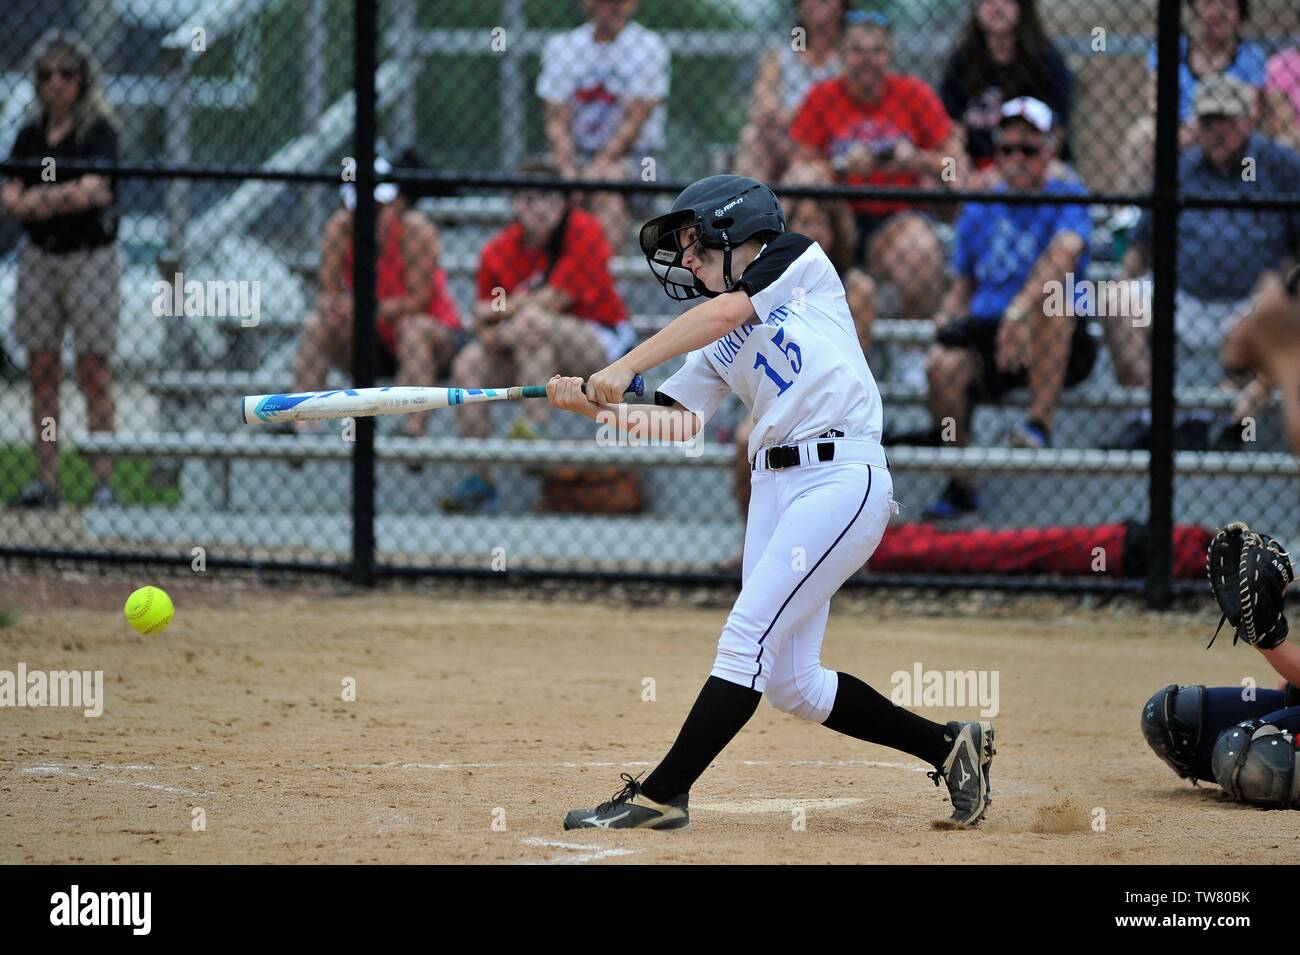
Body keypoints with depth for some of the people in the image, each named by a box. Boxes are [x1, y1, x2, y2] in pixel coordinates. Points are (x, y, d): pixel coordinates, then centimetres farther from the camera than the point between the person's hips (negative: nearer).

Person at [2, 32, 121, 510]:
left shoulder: (99, 131, -5)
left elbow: (91, 189, -18)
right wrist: (69, 197, -13)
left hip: (91, 258, -5)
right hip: (39, 256, 5)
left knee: (94, 376, -6)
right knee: (42, 373, 3)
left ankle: (104, 483, -6)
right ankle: (46, 481, 4)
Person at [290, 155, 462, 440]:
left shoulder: (415, 229, -22)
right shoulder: (340, 228, -11)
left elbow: (418, 300, -26)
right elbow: (328, 293, -11)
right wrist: (333, 307, -37)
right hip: (377, 345, 5)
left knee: (413, 327, -36)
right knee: (316, 326, -15)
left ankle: (415, 430, -43)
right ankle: (301, 425, -22)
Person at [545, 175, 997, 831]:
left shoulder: (800, 261, 3)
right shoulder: (718, 346, 22)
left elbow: (725, 312, -12)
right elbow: (676, 422, 13)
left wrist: (623, 368, -16)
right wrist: (590, 407, -2)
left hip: (842, 476, -8)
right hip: (775, 486, 8)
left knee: (748, 639, -14)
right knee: (790, 682, 4)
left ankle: (661, 796, -14)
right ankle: (947, 747, 18)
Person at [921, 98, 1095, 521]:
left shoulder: (1066, 198, -3)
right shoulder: (979, 210, 15)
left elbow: (1064, 252, -23)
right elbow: (963, 285, 20)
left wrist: (1020, 311, -41)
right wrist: (943, 327, -4)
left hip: (1059, 349, -4)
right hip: (986, 336, 4)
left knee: (1051, 297, -36)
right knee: (944, 363, -29)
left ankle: (1041, 422, -33)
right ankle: (959, 486, -12)